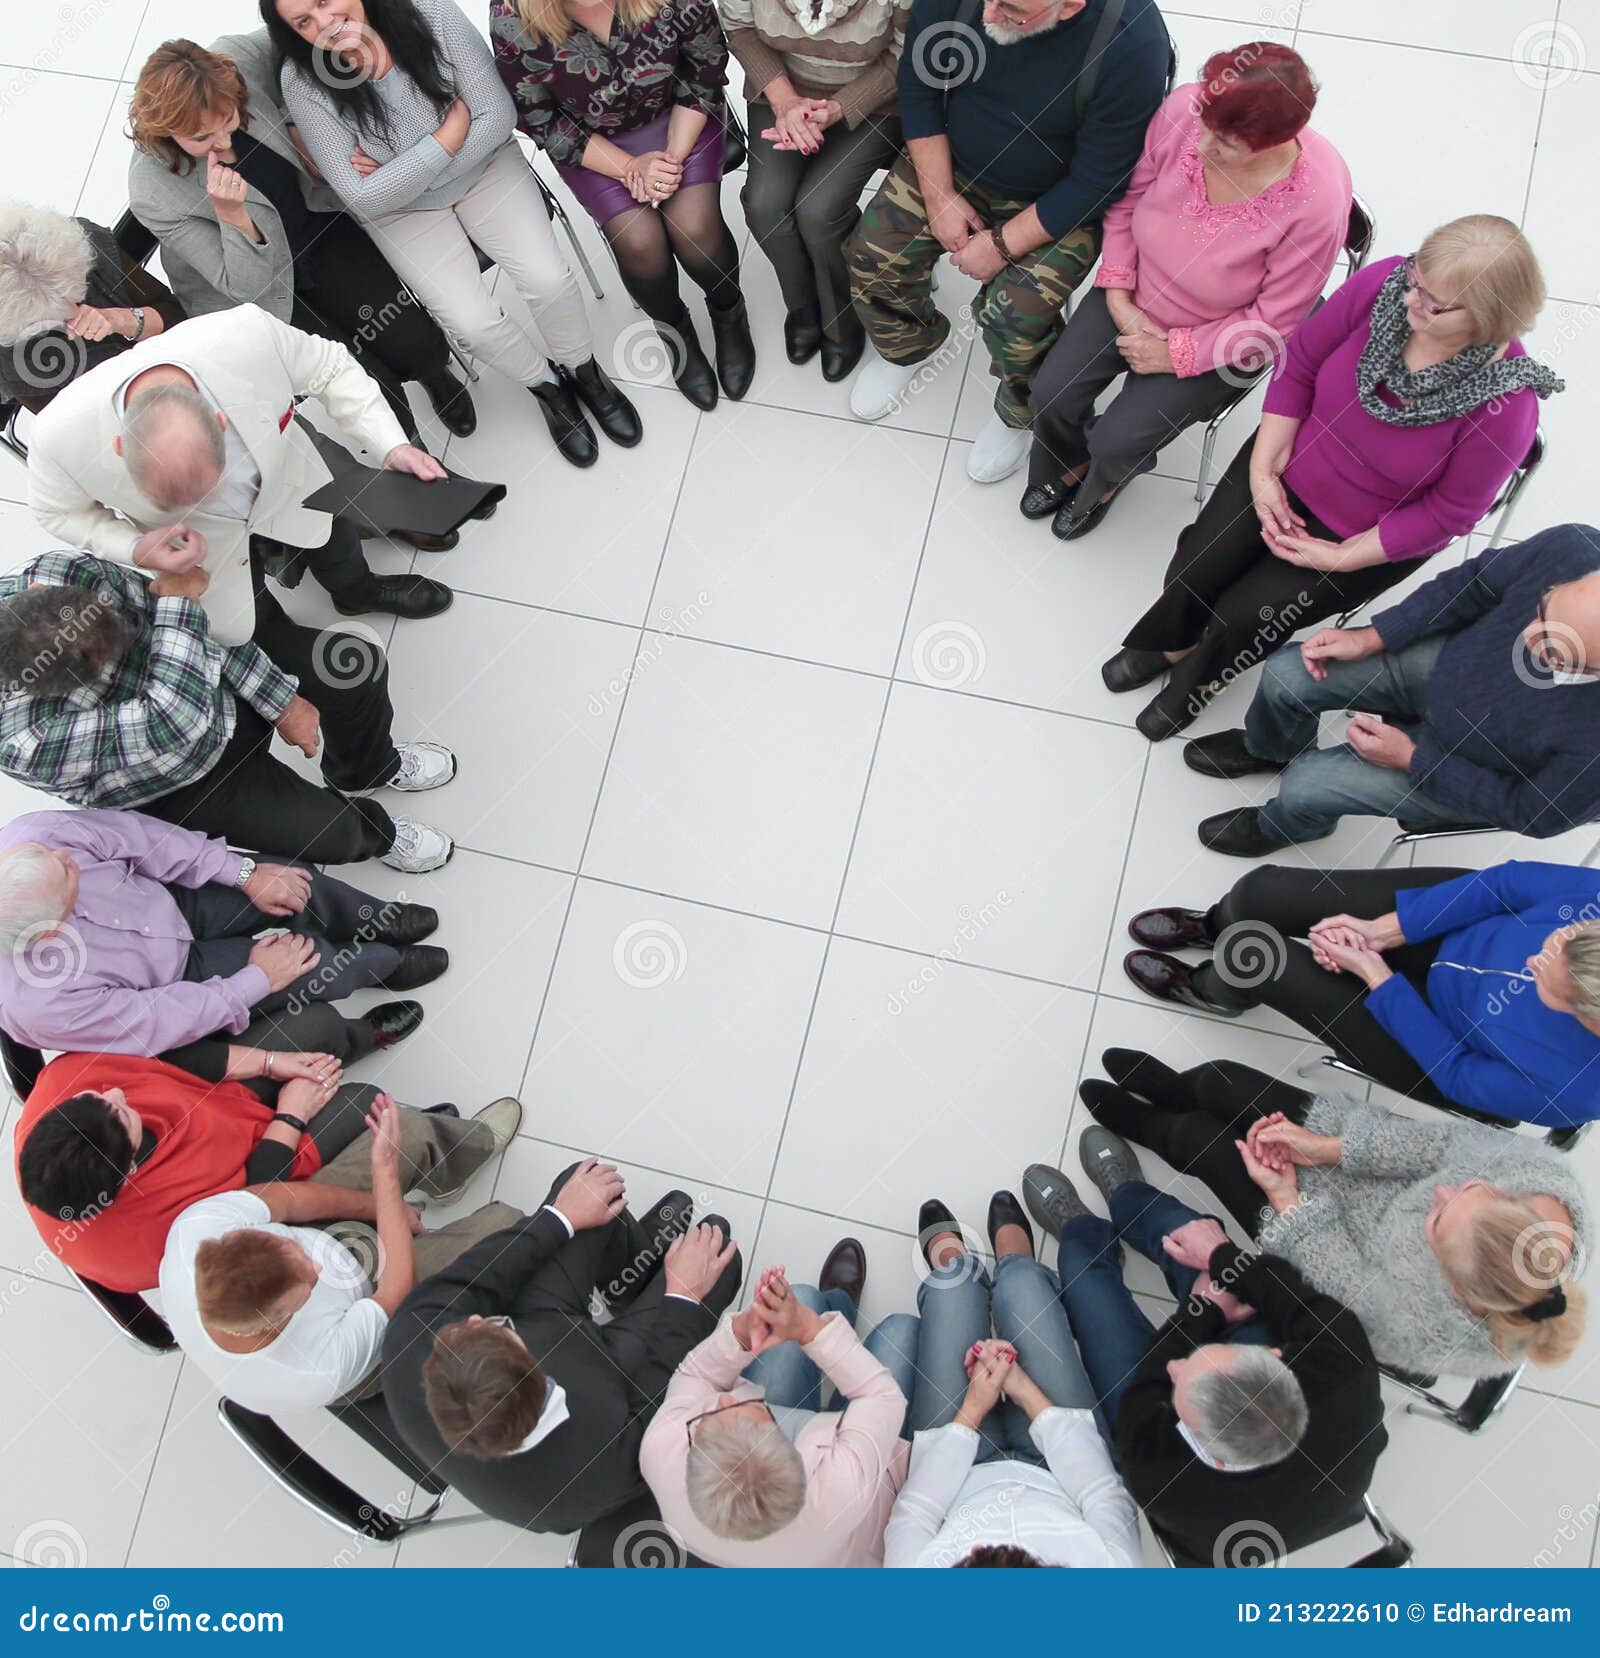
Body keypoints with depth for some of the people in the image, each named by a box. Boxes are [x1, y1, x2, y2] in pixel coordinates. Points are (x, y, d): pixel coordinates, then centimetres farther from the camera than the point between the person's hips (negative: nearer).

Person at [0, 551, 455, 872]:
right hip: (180, 785, -4)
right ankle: (375, 832, 24)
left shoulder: (63, 570, -26)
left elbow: (208, 616, -17)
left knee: (359, 665, -8)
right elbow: (173, 726, -43)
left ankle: (371, 767, 26)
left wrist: (279, 700, -17)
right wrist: (176, 598, -36)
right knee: (331, 832, -17)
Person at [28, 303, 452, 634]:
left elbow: (329, 368, -21)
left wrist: (391, 445, -32)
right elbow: (58, 512, -16)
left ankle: (358, 592, 62)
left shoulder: (247, 334, -43)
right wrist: (135, 550, -33)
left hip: (282, 481, 1)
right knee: (242, 629, 11)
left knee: (333, 536, 25)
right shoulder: (61, 435, -40)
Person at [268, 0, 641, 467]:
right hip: (401, 212, -1)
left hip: (486, 166, 1)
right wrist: (449, 137, -23)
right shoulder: (303, 83, -22)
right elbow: (364, 198, -21)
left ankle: (585, 373, 12)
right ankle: (547, 386, 14)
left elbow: (498, 116, -16)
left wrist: (402, 172, -20)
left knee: (548, 278, -21)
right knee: (474, 322, -19)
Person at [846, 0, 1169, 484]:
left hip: (1057, 203, -4)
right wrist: (939, 196, -11)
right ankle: (907, 344, 29)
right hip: (950, 162, 4)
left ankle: (1020, 416, 13)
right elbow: (917, 82, -6)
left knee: (1014, 318, -22)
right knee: (873, 254, -7)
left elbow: (1098, 181, -22)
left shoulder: (1132, 40, -31)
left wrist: (1003, 245, -20)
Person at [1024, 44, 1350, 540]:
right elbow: (1129, 196, -4)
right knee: (1051, 393, -6)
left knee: (1116, 440, -12)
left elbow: (1276, 322, -19)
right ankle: (1065, 465, 32)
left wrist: (1174, 354, -18)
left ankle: (1105, 480, 30)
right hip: (1132, 297, 4)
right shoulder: (1185, 108, -24)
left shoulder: (1316, 204, -32)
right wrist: (1117, 291, -11)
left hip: (1216, 339, -4)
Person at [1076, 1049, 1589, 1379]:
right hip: (1364, 1168, 4)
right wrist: (1326, 1147, -22)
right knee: (1217, 1079, 7)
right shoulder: (1541, 1165, -35)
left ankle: (1144, 1124, 49)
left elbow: (1353, 1289, -23)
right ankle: (1172, 1089, 51)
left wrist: (1286, 1202, -17)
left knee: (1195, 1135, 4)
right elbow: (1447, 1144, -20)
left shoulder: (1443, 1337, -40)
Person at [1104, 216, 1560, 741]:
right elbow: (1299, 360, -8)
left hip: (1373, 535, -3)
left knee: (1243, 617, -8)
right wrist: (1263, 468, -12)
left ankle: (1201, 678, 29)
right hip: (1285, 469, 3)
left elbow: (1449, 512, -17)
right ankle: (1172, 645, 32)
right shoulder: (1384, 283, -23)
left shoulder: (1505, 405, -30)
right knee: (1192, 574, -5)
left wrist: (1340, 558, -17)